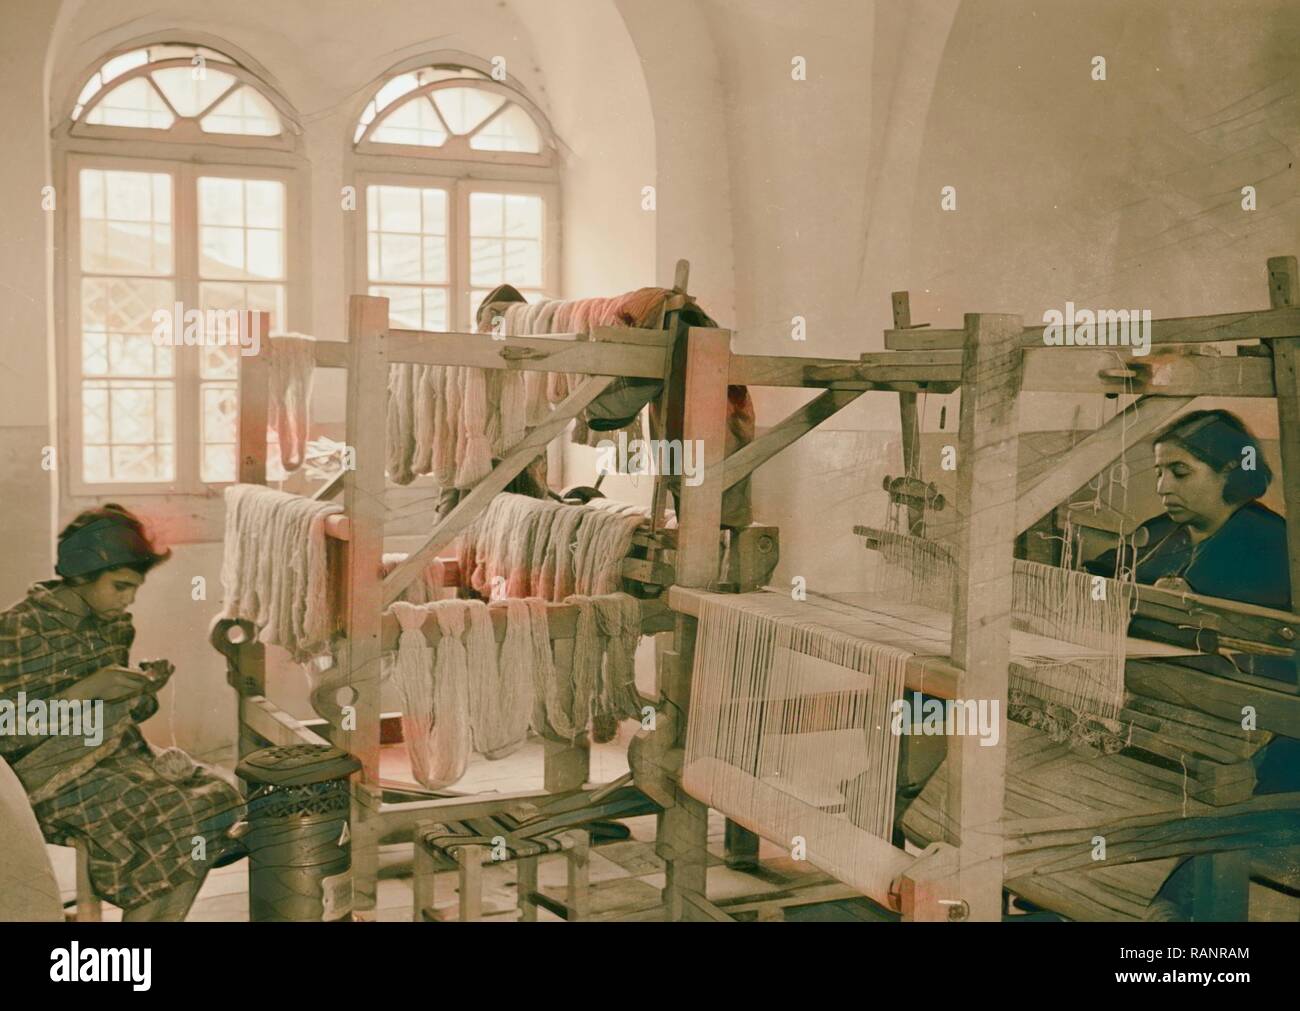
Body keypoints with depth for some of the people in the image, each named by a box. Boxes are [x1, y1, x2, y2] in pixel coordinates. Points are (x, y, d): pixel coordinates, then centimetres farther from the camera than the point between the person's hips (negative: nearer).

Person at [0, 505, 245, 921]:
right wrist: (85, 689, -21)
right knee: (179, 822, -26)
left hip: (119, 757, 8)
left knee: (217, 798, -14)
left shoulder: (115, 627, 11)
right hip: (58, 774, -7)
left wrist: (144, 690, -2)